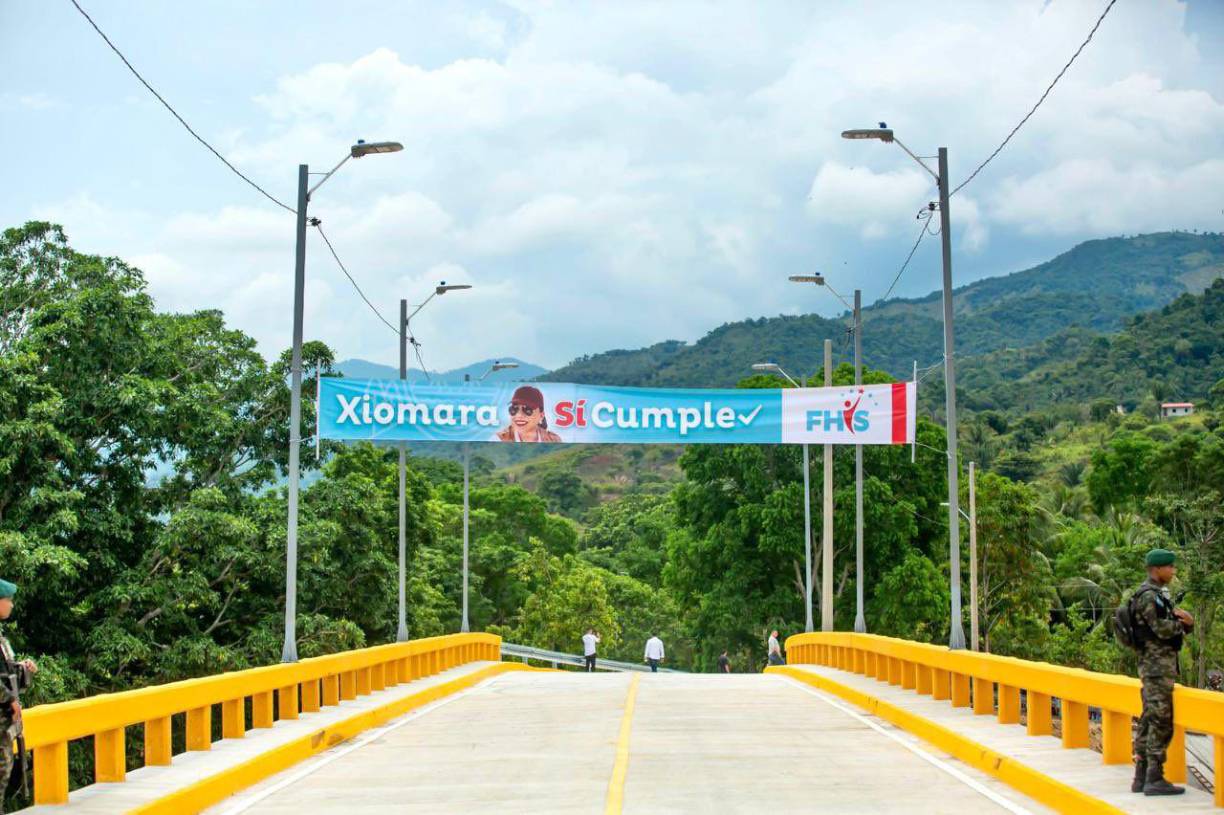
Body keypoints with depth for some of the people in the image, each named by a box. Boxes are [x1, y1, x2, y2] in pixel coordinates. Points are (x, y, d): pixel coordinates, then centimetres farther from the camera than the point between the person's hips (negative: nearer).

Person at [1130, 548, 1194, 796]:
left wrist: (1185, 620, -4)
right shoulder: (1148, 595, -14)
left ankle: (1141, 776, 15)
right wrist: (1182, 622, -3)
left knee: (1149, 720, 11)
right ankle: (1154, 779, -9)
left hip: (1160, 664, 10)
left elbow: (1172, 626, 17)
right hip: (1158, 663, -10)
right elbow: (1162, 629, -21)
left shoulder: (1160, 594, 18)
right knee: (1161, 721, -9)